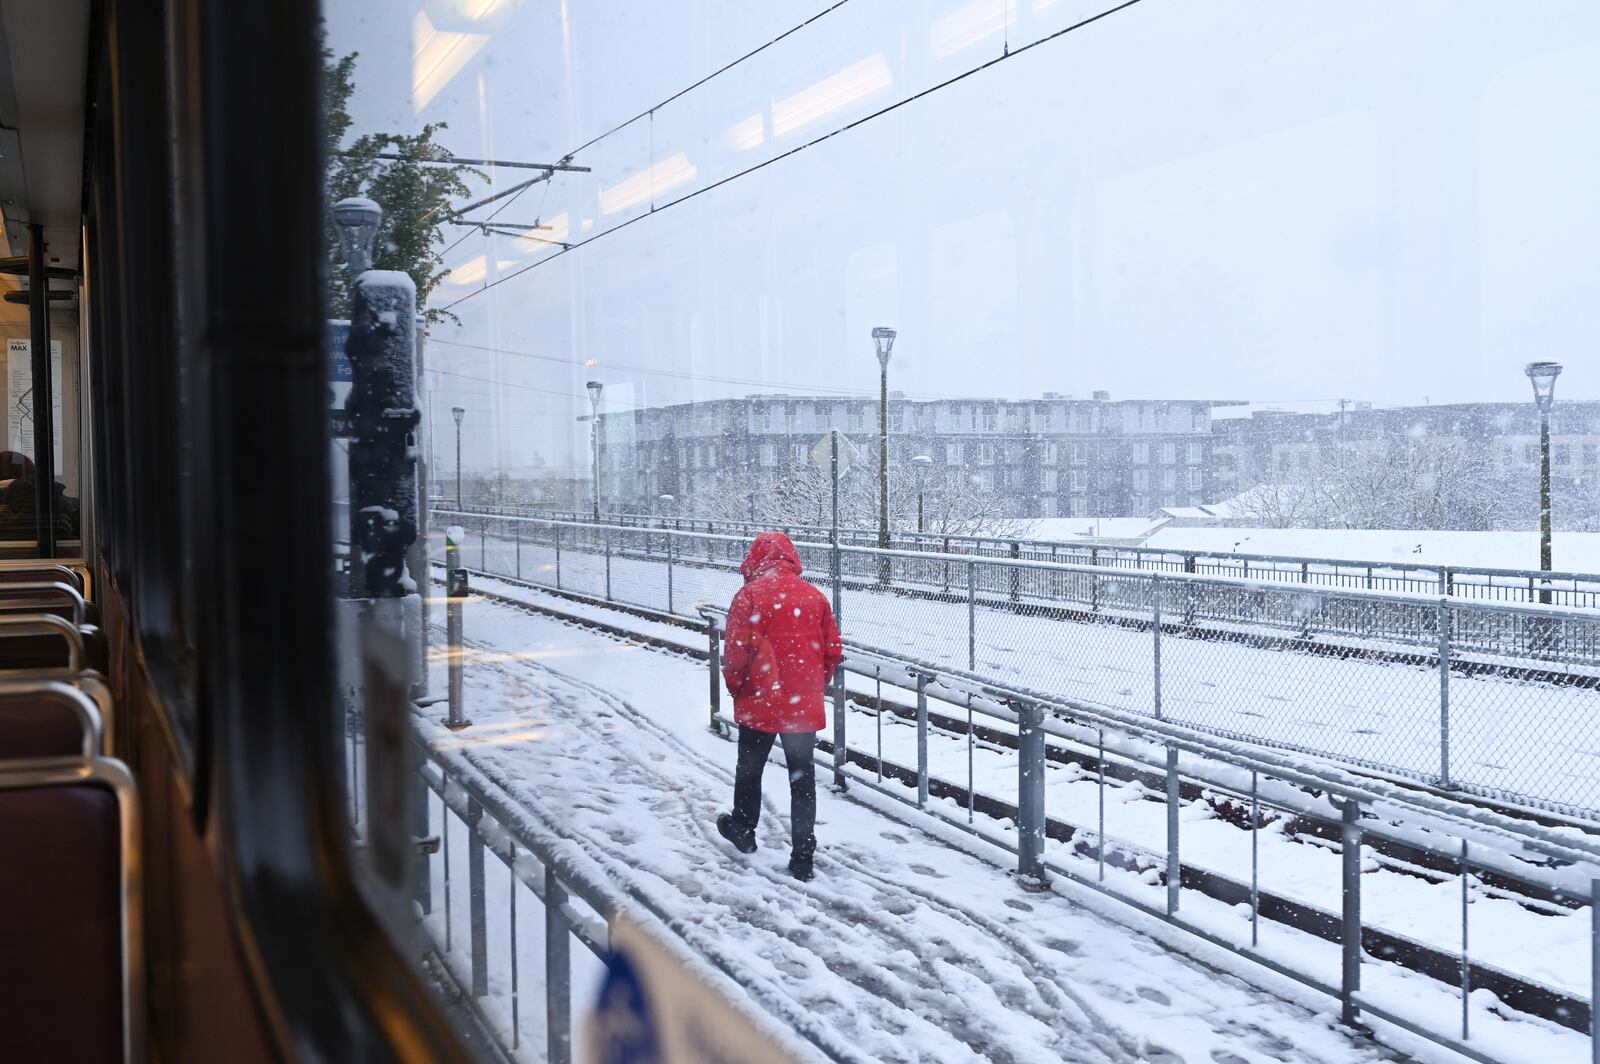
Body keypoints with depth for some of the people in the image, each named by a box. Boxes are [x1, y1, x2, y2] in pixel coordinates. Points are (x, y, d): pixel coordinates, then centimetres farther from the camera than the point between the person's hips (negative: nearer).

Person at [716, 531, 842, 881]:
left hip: (759, 704, -2)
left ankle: (743, 829, 39)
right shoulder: (815, 596, 2)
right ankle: (802, 856, 8)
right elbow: (833, 651, 4)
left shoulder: (750, 594, -10)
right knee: (803, 778, 9)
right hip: (805, 707, 3)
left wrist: (735, 688, 6)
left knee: (750, 768, 20)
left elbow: (736, 651, -12)